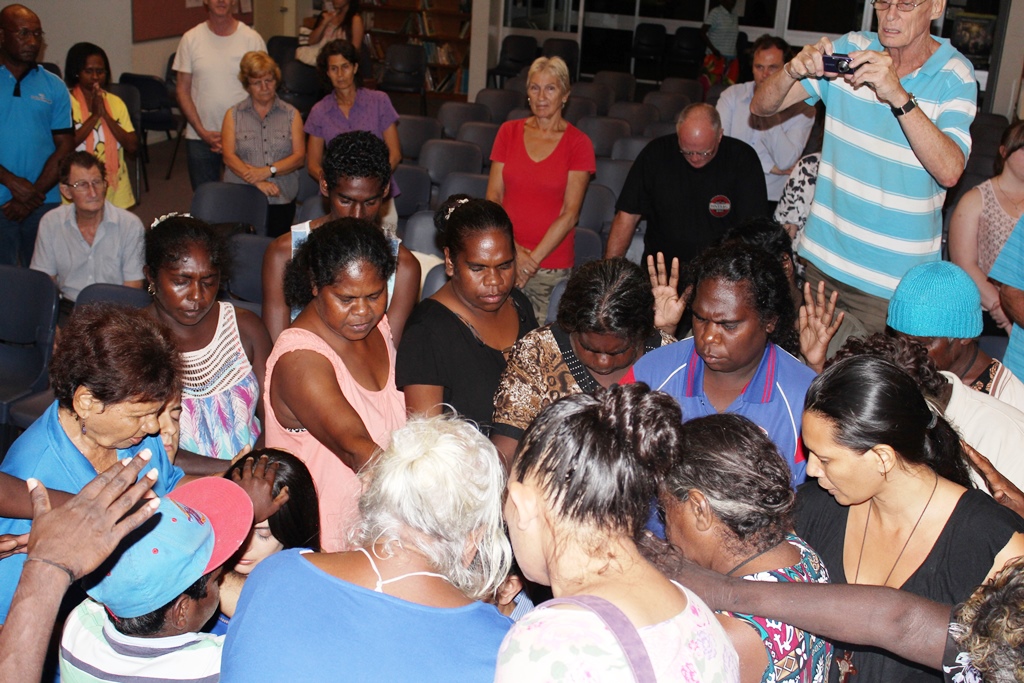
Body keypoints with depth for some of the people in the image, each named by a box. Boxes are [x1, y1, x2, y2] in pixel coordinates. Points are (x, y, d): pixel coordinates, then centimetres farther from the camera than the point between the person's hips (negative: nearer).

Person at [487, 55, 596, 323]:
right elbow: (493, 196, 3)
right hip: (504, 261, 2)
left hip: (552, 266, -2)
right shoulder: (509, 132, 7)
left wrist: (532, 260, -13)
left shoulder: (578, 143, 0)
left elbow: (569, 215, -6)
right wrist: (513, 250, -10)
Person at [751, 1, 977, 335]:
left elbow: (949, 171, -24)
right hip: (822, 257, 3)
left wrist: (899, 96, -33)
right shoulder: (850, 49, 1)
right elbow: (761, 107, -1)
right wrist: (792, 71, -23)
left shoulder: (955, 76, -8)